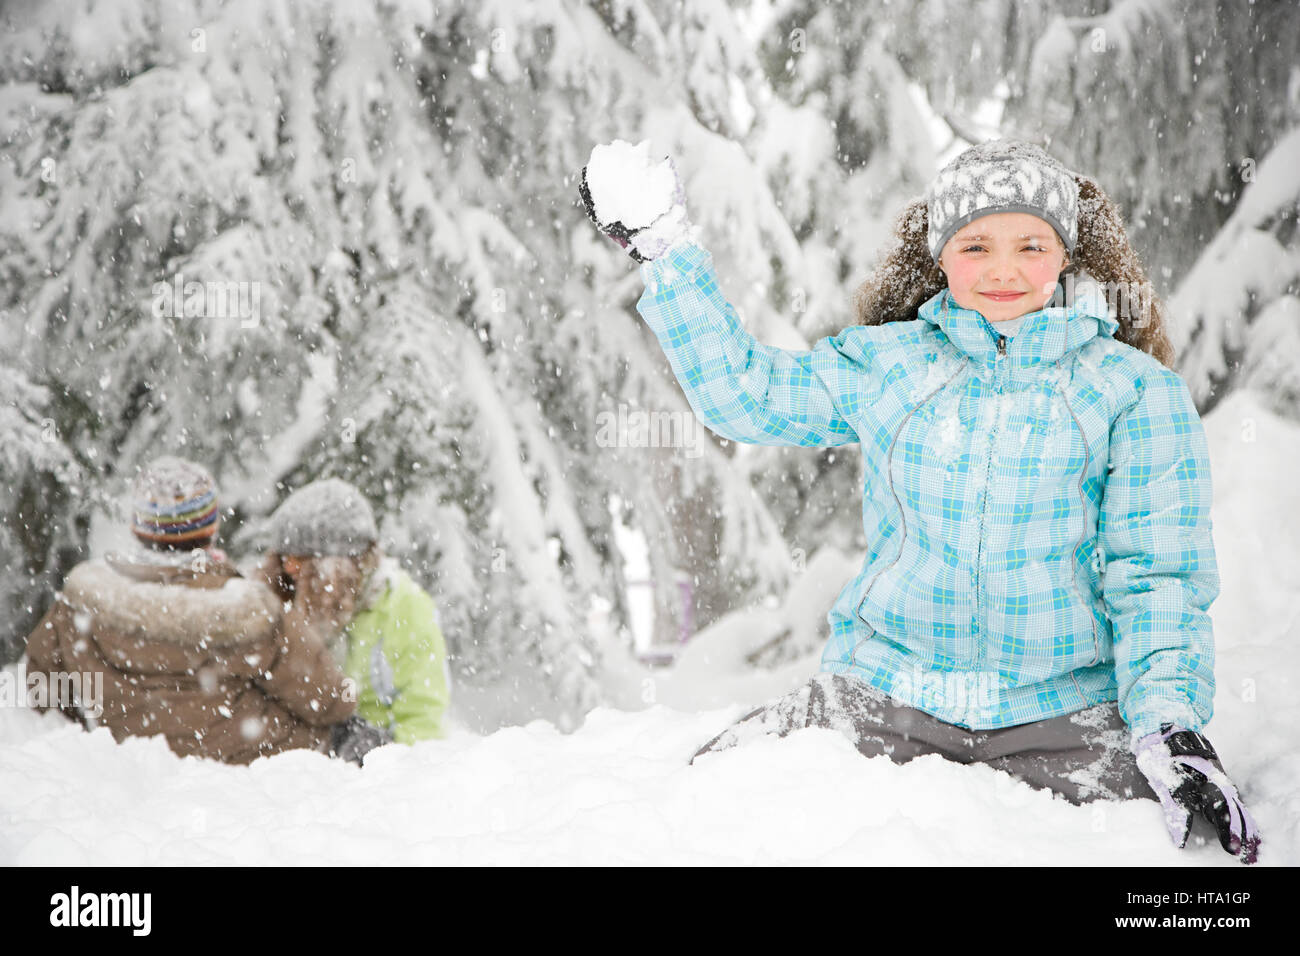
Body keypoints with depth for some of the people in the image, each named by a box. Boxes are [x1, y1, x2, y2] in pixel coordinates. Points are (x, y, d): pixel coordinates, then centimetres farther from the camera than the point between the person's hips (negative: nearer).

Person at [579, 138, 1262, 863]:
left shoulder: (1137, 390, 2)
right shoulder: (888, 362, 9)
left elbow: (1157, 573, -2)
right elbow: (742, 392, 16)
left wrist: (1170, 728, -15)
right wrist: (667, 250, 14)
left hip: (1065, 717, -1)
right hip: (887, 700, 2)